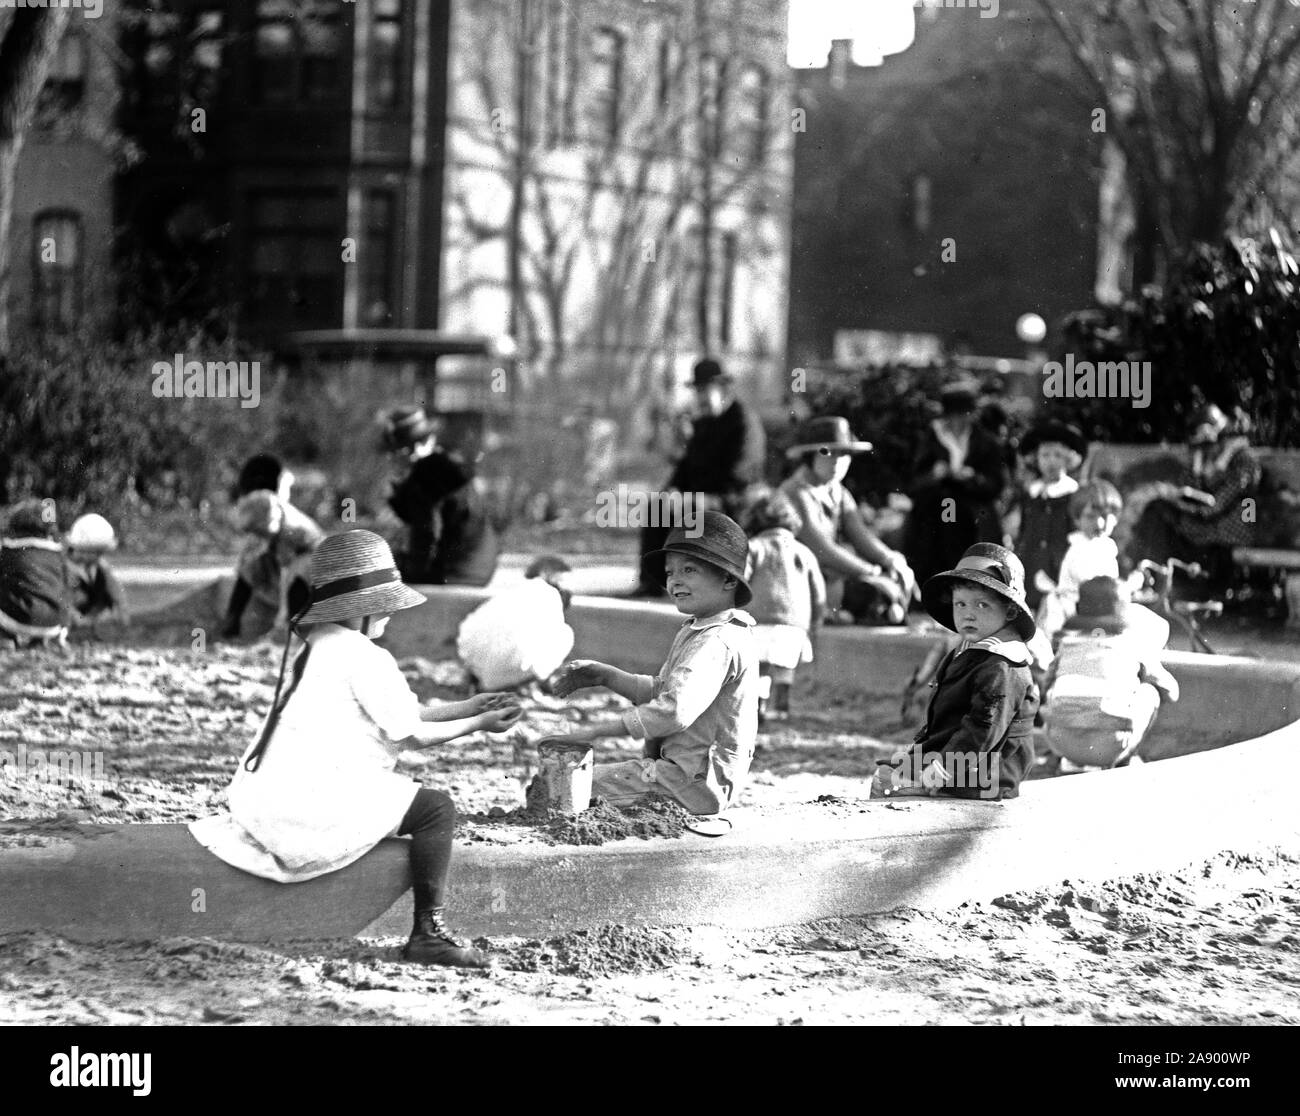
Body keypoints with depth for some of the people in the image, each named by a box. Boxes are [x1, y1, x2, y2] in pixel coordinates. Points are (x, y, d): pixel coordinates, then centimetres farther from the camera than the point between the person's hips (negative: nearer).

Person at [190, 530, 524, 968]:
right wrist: (477, 724, 3)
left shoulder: (318, 648, 18)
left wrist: (466, 707, 17)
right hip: (308, 802, -10)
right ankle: (429, 934, -13)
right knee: (436, 809, -9)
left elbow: (398, 715, 20)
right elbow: (411, 734, -9)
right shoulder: (365, 657, -12)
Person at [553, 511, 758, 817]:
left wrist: (601, 728, -26)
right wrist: (603, 675, 12)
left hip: (692, 785, -11)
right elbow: (660, 691, 25)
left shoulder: (717, 643, -20)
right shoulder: (697, 632, 17)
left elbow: (675, 710, -32)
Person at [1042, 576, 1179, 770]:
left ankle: (1071, 760, 24)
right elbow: (1171, 692, 25)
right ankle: (1124, 761, 18)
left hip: (1060, 742, 3)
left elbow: (1048, 684, 32)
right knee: (1149, 692, 22)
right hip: (1107, 747, -3)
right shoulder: (1135, 640, 12)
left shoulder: (1068, 639, 16)